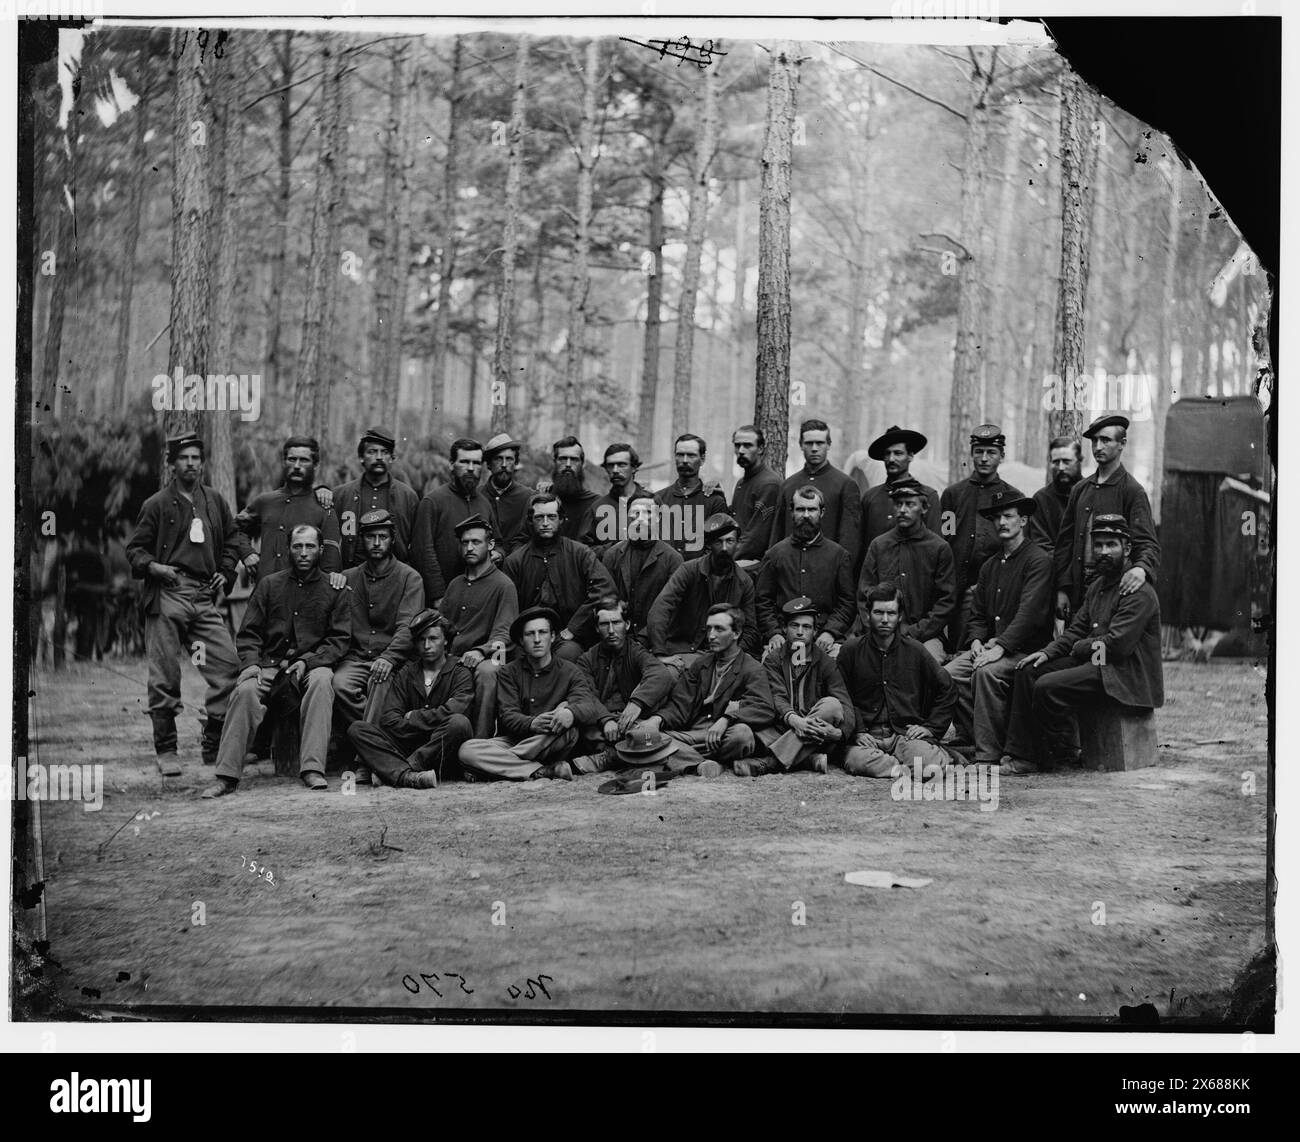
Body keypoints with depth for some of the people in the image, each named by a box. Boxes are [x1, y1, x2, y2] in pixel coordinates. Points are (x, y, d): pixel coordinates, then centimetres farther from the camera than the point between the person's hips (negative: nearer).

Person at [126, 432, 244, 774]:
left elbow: (232, 539, 28)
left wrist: (226, 571, 13)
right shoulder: (158, 504, 4)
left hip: (205, 598, 4)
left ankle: (214, 746, 5)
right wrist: (152, 567, -13)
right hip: (167, 595, -4)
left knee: (229, 664, -6)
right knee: (164, 676, -2)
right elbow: (135, 549, 6)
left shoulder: (215, 501, 15)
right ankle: (166, 751, 9)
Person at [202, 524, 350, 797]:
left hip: (313, 663, -1)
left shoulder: (334, 590, 11)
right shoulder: (269, 584, 15)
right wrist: (252, 664, -9)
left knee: (321, 681, -35)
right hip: (269, 662, 1)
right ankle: (227, 776, -29)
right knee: (246, 690, -30)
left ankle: (313, 769, -37)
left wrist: (307, 661, -13)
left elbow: (339, 640, 3)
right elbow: (248, 634, 11)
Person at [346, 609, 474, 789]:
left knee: (459, 723, -33)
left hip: (443, 753, -3)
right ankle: (407, 775, -42)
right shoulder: (405, 674, 17)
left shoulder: (459, 673, 7)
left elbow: (453, 711, -13)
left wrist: (413, 718, -3)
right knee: (356, 729, -16)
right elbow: (388, 719, 3)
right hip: (407, 745, 3)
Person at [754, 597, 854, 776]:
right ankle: (810, 759, -33)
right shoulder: (773, 661, 10)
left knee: (832, 705, -30)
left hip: (817, 734, 0)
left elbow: (845, 706, -5)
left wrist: (839, 732, -29)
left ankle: (771, 762, -38)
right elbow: (777, 697, -7)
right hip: (782, 731, 1)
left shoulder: (826, 663, 7)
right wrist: (792, 719, -30)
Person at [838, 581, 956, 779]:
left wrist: (931, 728, 8)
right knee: (856, 760, -36)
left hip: (907, 733, 1)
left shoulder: (915, 651, 9)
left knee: (932, 760, -32)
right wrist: (857, 731, -3)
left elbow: (947, 690, 18)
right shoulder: (851, 651, 7)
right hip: (867, 737, -1)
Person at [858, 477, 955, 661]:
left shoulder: (940, 548, 5)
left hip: (925, 634, -1)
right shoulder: (878, 545, 12)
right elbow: (864, 597, 13)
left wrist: (914, 632, -7)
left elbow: (946, 602, 3)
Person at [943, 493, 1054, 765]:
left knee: (986, 673, -34)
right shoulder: (990, 566, 21)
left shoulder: (1039, 560, -4)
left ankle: (988, 756, -30)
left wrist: (1001, 646, -24)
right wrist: (977, 641, -3)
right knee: (947, 674, -19)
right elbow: (977, 613, 19)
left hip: (1025, 649, -7)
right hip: (988, 646, 7)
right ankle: (971, 742, -12)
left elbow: (1030, 612, -16)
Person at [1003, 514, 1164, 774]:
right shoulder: (1097, 585, 17)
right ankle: (1021, 755, -6)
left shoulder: (1139, 593, -14)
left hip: (1124, 675, -10)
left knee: (1047, 686, -24)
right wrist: (1049, 651, -1)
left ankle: (1065, 754, -3)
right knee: (1028, 672, -3)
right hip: (1096, 663, 10)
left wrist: (1080, 648, -6)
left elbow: (1116, 645, -22)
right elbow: (1076, 630, 16)